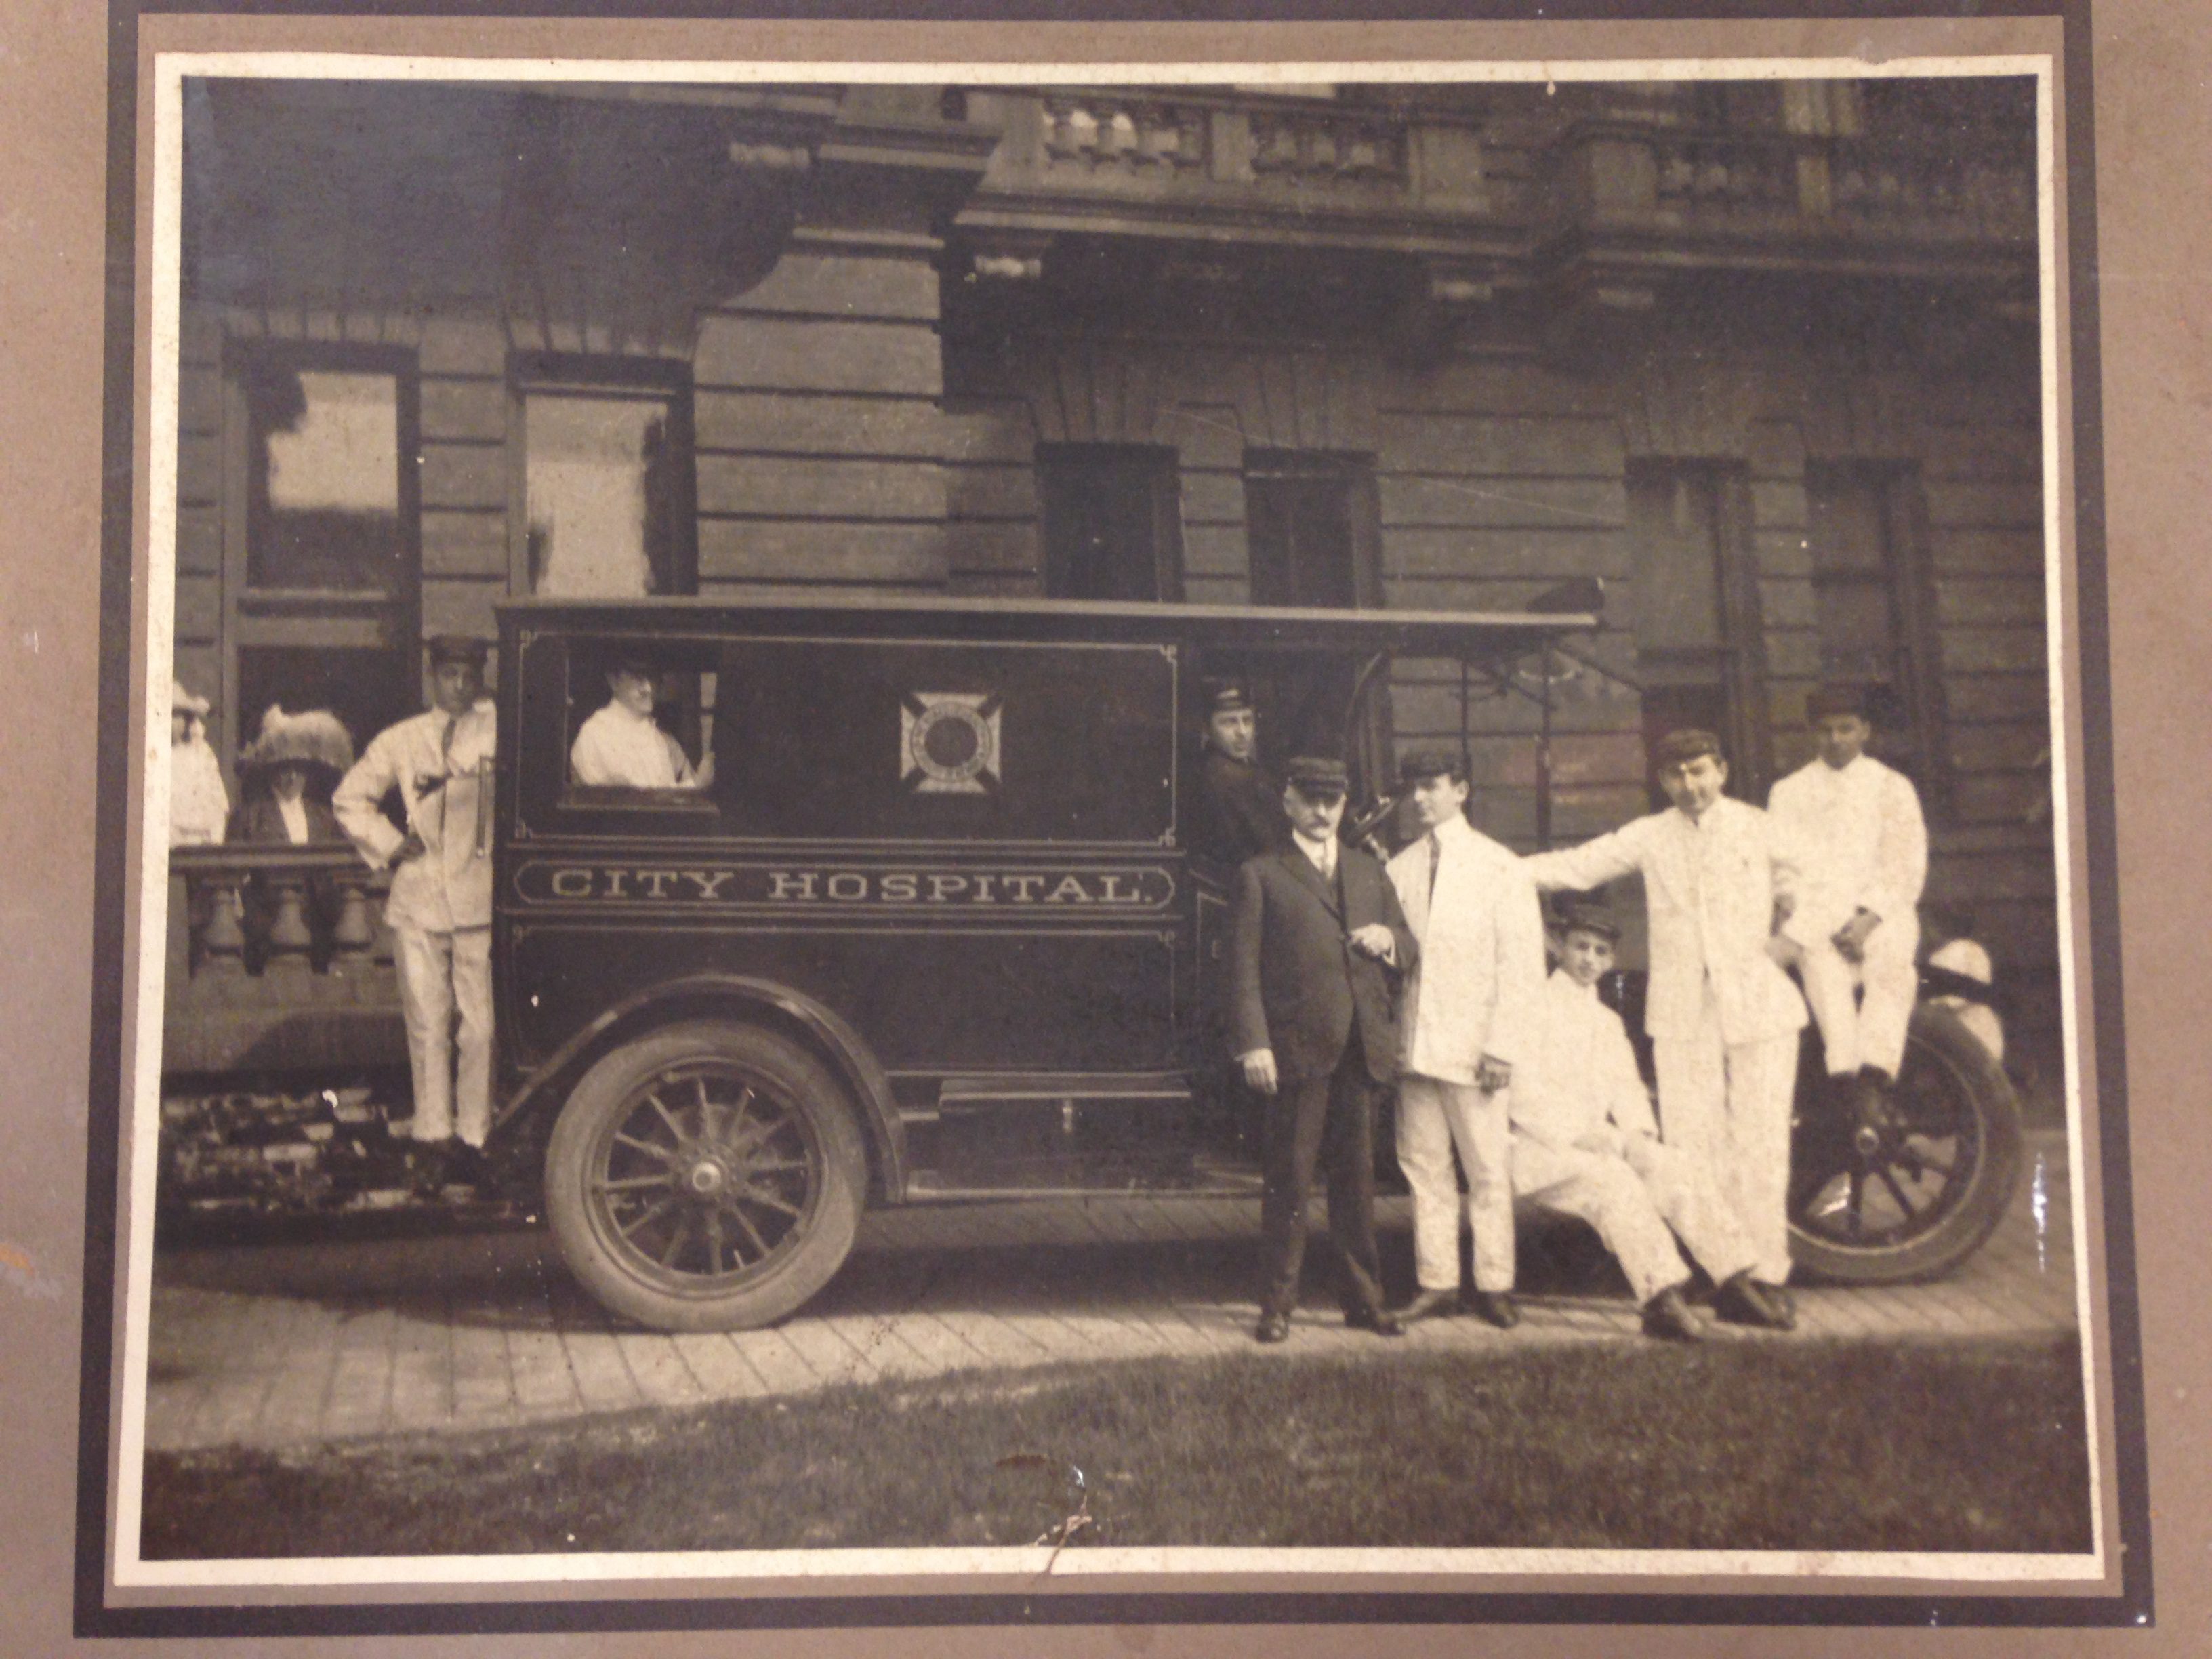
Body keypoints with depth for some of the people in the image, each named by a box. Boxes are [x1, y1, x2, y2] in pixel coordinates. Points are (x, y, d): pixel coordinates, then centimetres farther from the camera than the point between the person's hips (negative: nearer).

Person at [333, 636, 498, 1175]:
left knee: (483, 1024, -4)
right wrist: (388, 845, 8)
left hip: (480, 899, -2)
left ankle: (476, 1135, 5)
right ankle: (435, 1132, 13)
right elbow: (350, 798, 21)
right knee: (427, 1024, 4)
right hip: (418, 897, 2)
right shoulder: (401, 740, 13)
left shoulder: (499, 732, 7)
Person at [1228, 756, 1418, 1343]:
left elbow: (1408, 952, 23)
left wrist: (1388, 938, -1)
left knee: (1357, 1178, 9)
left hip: (1363, 1048, 4)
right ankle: (1276, 1305, 6)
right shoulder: (1261, 875, 5)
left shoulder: (1370, 873, 21)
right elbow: (1244, 967, -2)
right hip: (1298, 1048, -4)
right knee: (1289, 1179, -2)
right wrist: (1253, 1043, -12)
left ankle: (1363, 1301, 17)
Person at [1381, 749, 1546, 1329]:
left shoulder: (1501, 868, 1)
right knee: (1425, 1169, 5)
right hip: (1415, 1043, 4)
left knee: (1489, 1172, 0)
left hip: (1474, 1047, -3)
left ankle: (1494, 1286, 10)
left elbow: (1522, 966, -3)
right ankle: (1435, 1282, 13)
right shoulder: (1398, 871, 12)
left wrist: (1502, 1048, -9)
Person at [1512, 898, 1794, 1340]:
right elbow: (1523, 1091, -10)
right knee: (1614, 1179, -35)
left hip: (1599, 1141, 7)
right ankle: (1661, 1299, -43)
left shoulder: (1608, 1021, 24)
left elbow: (1625, 1086, 18)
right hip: (1542, 1150, -7)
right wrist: (1578, 1134, -19)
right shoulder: (1534, 1005, 0)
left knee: (1681, 1170, -17)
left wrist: (1637, 1133, -4)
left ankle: (1735, 1285, -23)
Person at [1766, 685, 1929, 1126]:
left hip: (1882, 912, 0)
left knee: (1894, 968, -33)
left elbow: (1906, 867, 6)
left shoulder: (1893, 787, 17)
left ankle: (1873, 1076, -49)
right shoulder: (1788, 792, 19)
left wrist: (1867, 919, -12)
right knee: (1822, 962, -34)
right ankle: (1843, 1073, -49)